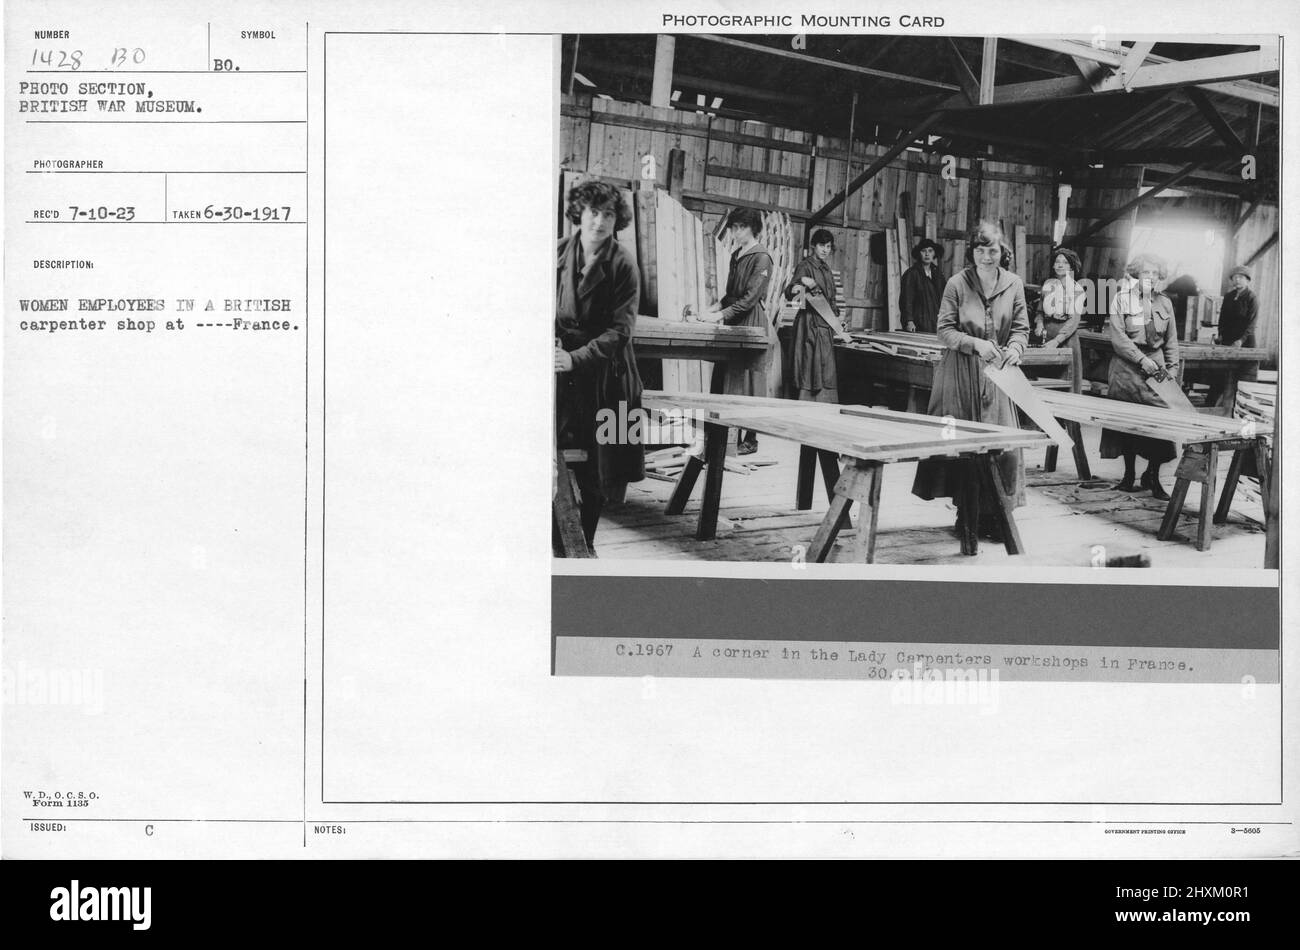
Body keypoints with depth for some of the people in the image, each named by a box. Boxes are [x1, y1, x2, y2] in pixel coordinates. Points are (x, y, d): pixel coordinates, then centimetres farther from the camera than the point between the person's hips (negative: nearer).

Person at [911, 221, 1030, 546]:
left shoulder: (1014, 284, 5)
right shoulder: (957, 284, -3)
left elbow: (1021, 327, 7)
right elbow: (944, 329, -4)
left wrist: (1015, 347, -15)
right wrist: (976, 343, -19)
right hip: (961, 372, -2)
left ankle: (994, 516, 5)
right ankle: (966, 515, 10)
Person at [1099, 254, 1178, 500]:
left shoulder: (1165, 302, 12)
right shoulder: (1121, 299, 1)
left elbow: (1171, 339, 15)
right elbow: (1118, 336, -8)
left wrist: (1172, 367, 3)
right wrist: (1141, 359, -15)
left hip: (1156, 365, 2)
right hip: (1127, 366, -2)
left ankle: (1152, 476, 1)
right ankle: (1129, 476, 12)